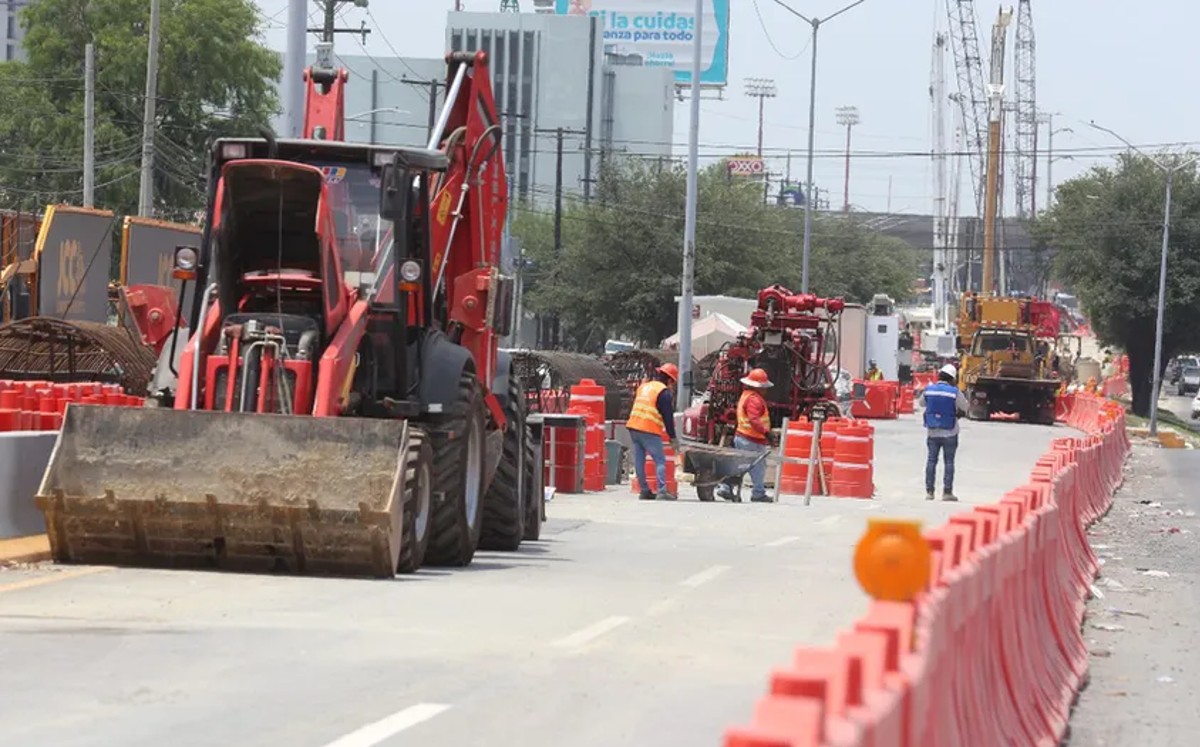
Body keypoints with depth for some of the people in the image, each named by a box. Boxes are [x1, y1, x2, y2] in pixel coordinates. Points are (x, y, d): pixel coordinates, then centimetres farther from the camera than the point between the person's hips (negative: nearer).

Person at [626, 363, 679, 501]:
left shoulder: (643, 387, 20)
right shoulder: (664, 393, -4)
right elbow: (668, 417, -6)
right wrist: (673, 438, -1)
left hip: (633, 427, 7)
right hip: (649, 431, -7)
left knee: (639, 461, 10)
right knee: (660, 460, -5)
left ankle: (645, 490, 13)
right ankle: (662, 491, -14)